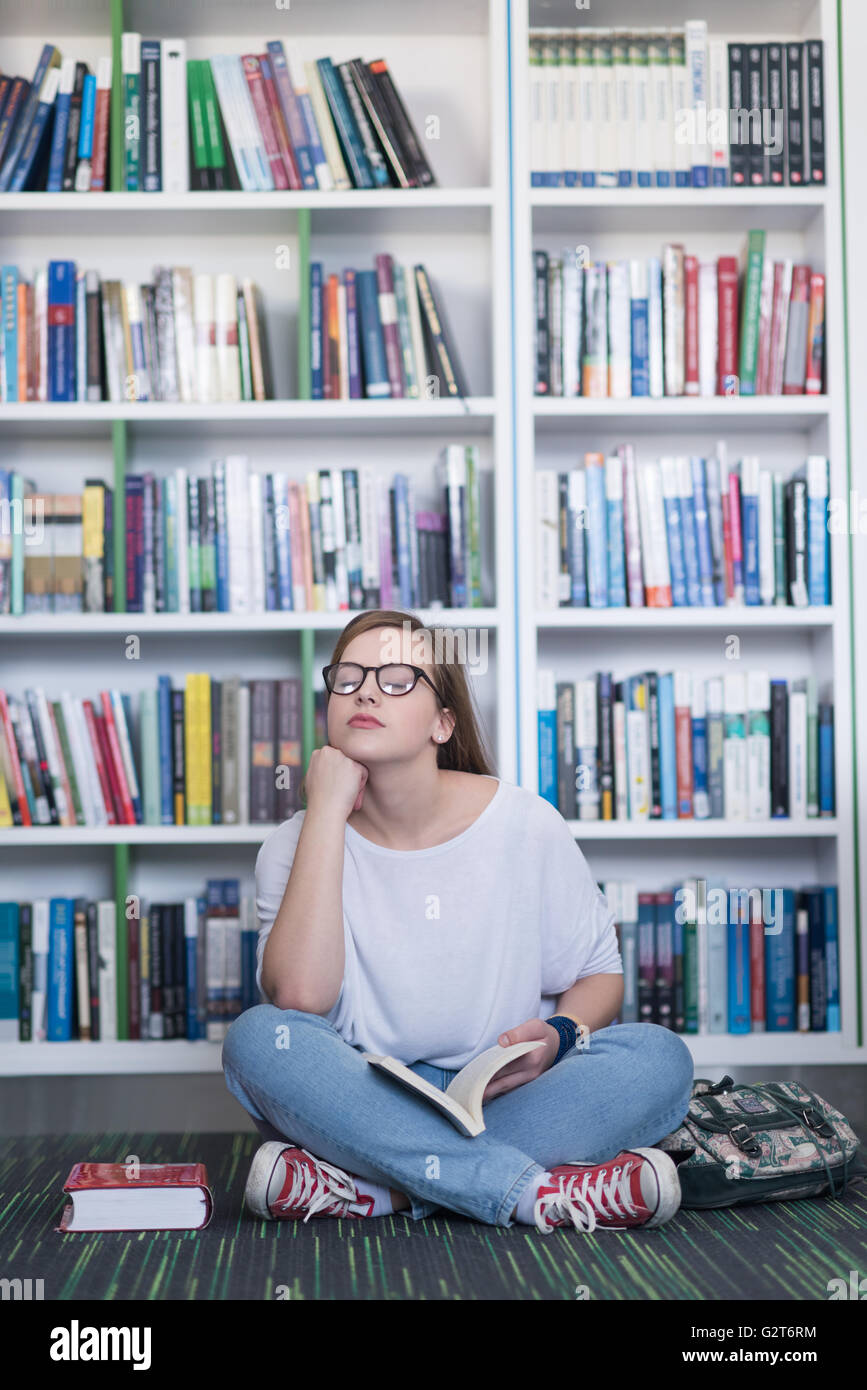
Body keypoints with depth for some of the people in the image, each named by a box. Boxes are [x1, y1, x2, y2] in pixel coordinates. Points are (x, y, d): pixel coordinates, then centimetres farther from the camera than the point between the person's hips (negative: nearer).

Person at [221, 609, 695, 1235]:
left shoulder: (526, 825, -1)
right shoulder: (296, 844, -1)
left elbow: (599, 974, 8)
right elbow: (299, 998, -18)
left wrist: (559, 1036, -16)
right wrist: (326, 810, -16)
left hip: (506, 1099, 1)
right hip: (362, 1100, 0)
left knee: (660, 1056, -25)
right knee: (256, 1037, -29)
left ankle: (375, 1188, -28)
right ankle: (535, 1191, -31)